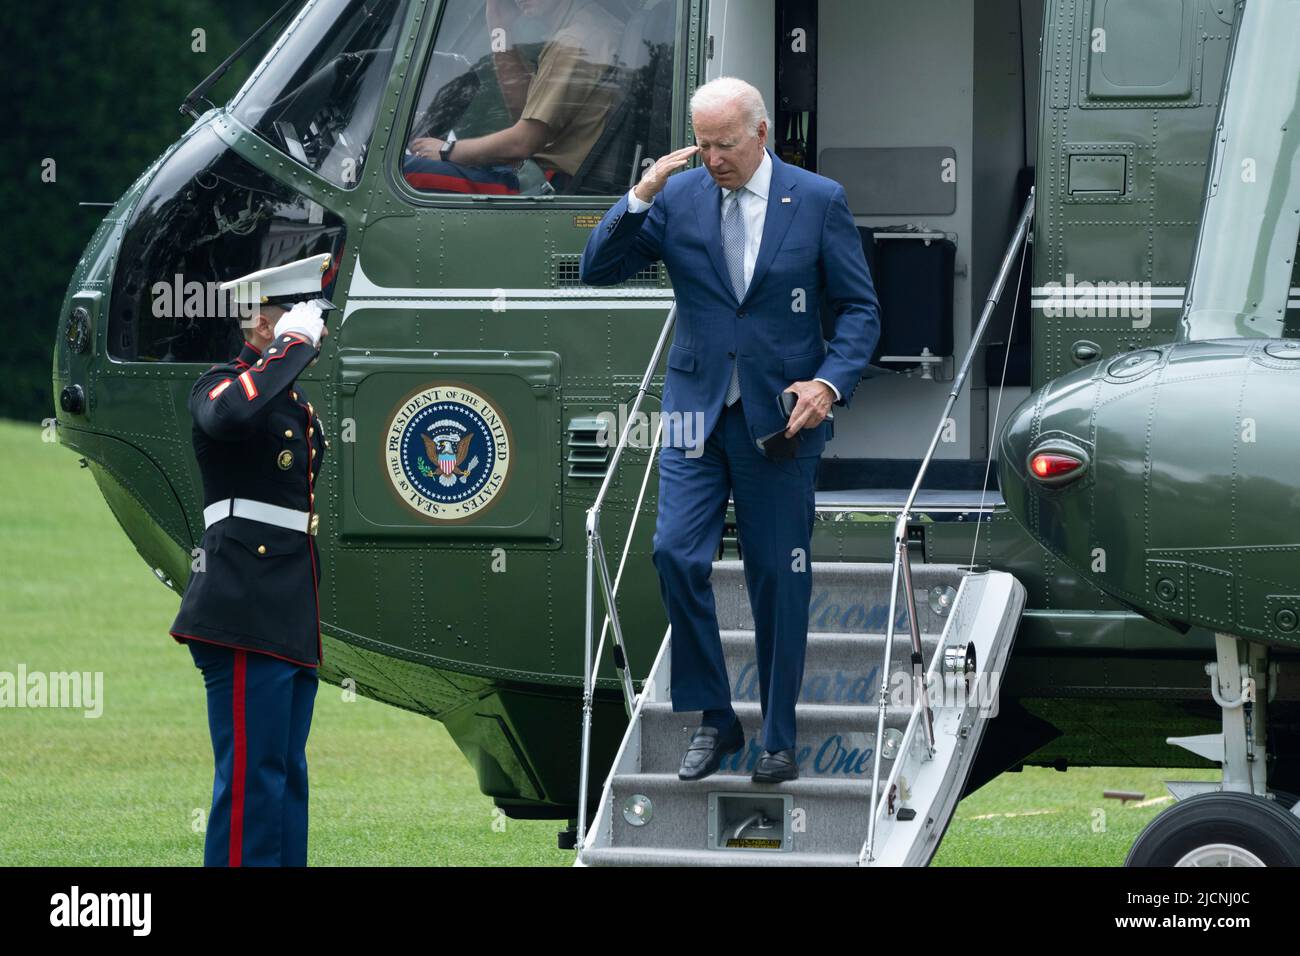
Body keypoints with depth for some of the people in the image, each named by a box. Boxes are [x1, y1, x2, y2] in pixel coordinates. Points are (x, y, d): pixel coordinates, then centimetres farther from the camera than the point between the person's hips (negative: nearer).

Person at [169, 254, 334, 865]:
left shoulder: (296, 398, 21)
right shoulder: (222, 384, -6)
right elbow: (230, 414, -33)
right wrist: (293, 344, -22)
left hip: (290, 620, 9)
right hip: (247, 610, -9)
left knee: (286, 775, 10)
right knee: (251, 775, -11)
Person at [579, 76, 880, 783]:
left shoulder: (819, 201, -1)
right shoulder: (677, 198, 3)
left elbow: (860, 308, 2)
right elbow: (599, 269, -1)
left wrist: (830, 383, -14)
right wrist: (640, 196, -14)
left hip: (781, 415, -2)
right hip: (697, 409, 2)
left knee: (778, 576, 2)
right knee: (675, 555, -12)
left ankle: (779, 739, 12)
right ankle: (713, 719, 2)